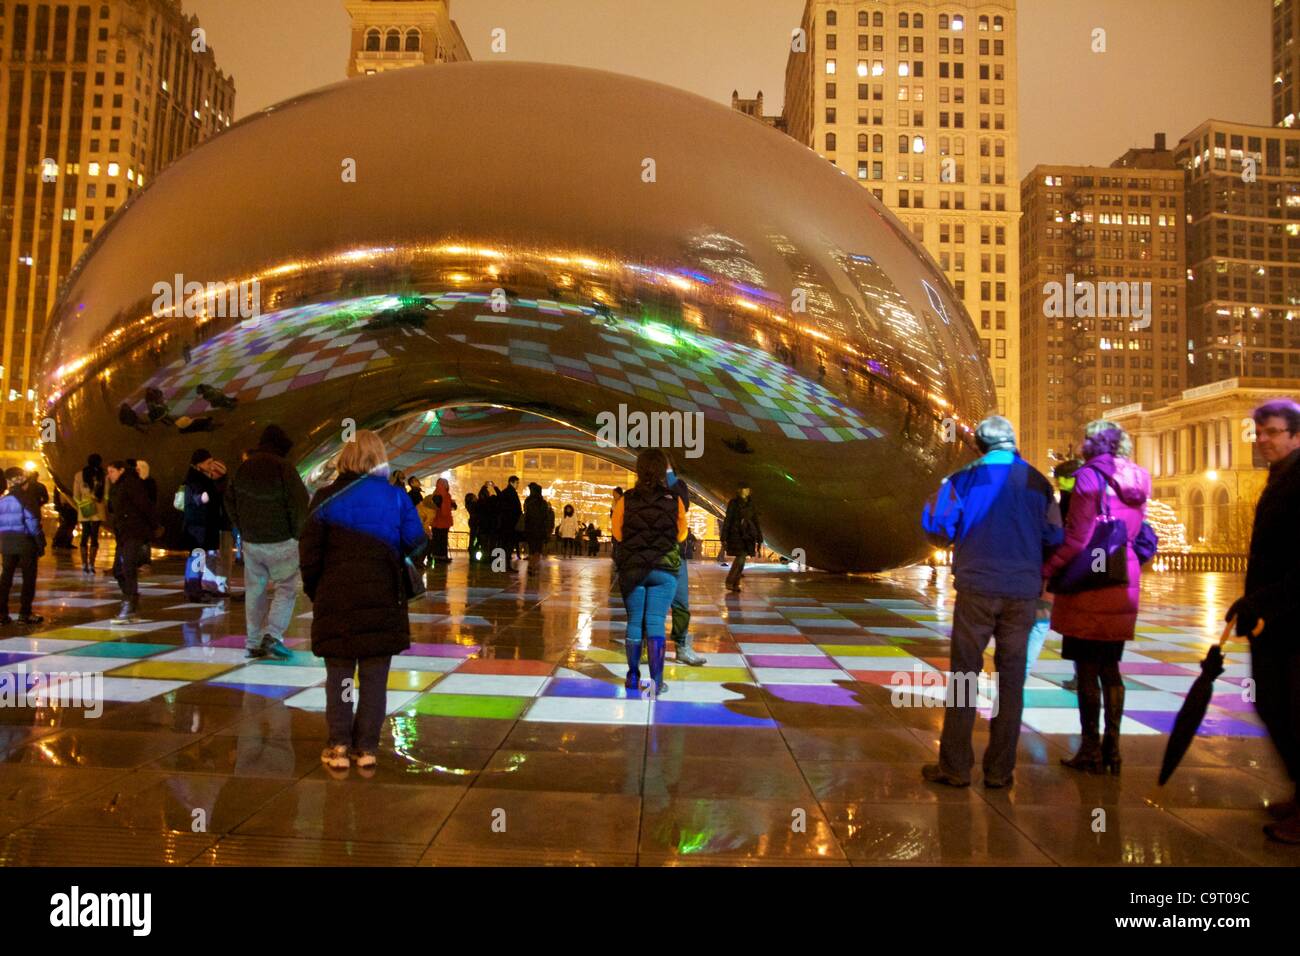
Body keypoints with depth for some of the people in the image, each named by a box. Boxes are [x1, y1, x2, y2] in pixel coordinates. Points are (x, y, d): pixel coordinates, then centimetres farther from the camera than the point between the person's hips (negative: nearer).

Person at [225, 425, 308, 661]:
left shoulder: (243, 468, 10)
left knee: (254, 590, 12)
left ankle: (253, 642, 16)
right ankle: (272, 635, -10)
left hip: (250, 541, 6)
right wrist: (297, 534, -1)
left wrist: (243, 530, 19)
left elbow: (230, 502, 18)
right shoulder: (283, 468, -12)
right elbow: (299, 504, -15)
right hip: (281, 541, -6)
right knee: (287, 587, 2)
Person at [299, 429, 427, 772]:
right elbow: (416, 544, -3)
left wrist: (314, 590, 12)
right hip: (383, 600, 0)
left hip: (336, 600, 0)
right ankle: (367, 747, 11)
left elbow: (309, 553, -2)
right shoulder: (396, 497, -2)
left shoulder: (326, 498, -2)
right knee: (374, 677, 8)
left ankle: (339, 747, 12)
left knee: (339, 675, 10)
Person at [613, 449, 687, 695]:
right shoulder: (674, 502, -8)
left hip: (632, 569, 1)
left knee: (634, 622, 11)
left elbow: (618, 534, 4)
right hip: (664, 570, -1)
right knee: (655, 623, 2)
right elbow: (681, 535, 5)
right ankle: (656, 680, 0)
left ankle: (633, 677, 16)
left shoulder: (625, 501, -7)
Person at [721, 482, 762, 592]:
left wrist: (759, 538, 14)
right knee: (740, 558, -14)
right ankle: (729, 582, -2)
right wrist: (724, 537, -9)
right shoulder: (733, 503, -3)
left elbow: (755, 521, 17)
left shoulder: (751, 504, 13)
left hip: (747, 536, 5)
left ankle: (735, 584, 12)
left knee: (741, 559, 3)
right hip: (736, 534, -5)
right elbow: (727, 520, -4)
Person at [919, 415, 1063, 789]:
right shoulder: (1037, 482, 5)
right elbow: (1054, 538, 6)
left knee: (964, 676, 4)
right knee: (1011, 679, 8)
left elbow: (937, 528, -2)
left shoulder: (965, 478, -3)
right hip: (1022, 593, 2)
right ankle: (1000, 770, 12)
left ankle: (954, 766, 6)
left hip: (977, 588, -2)